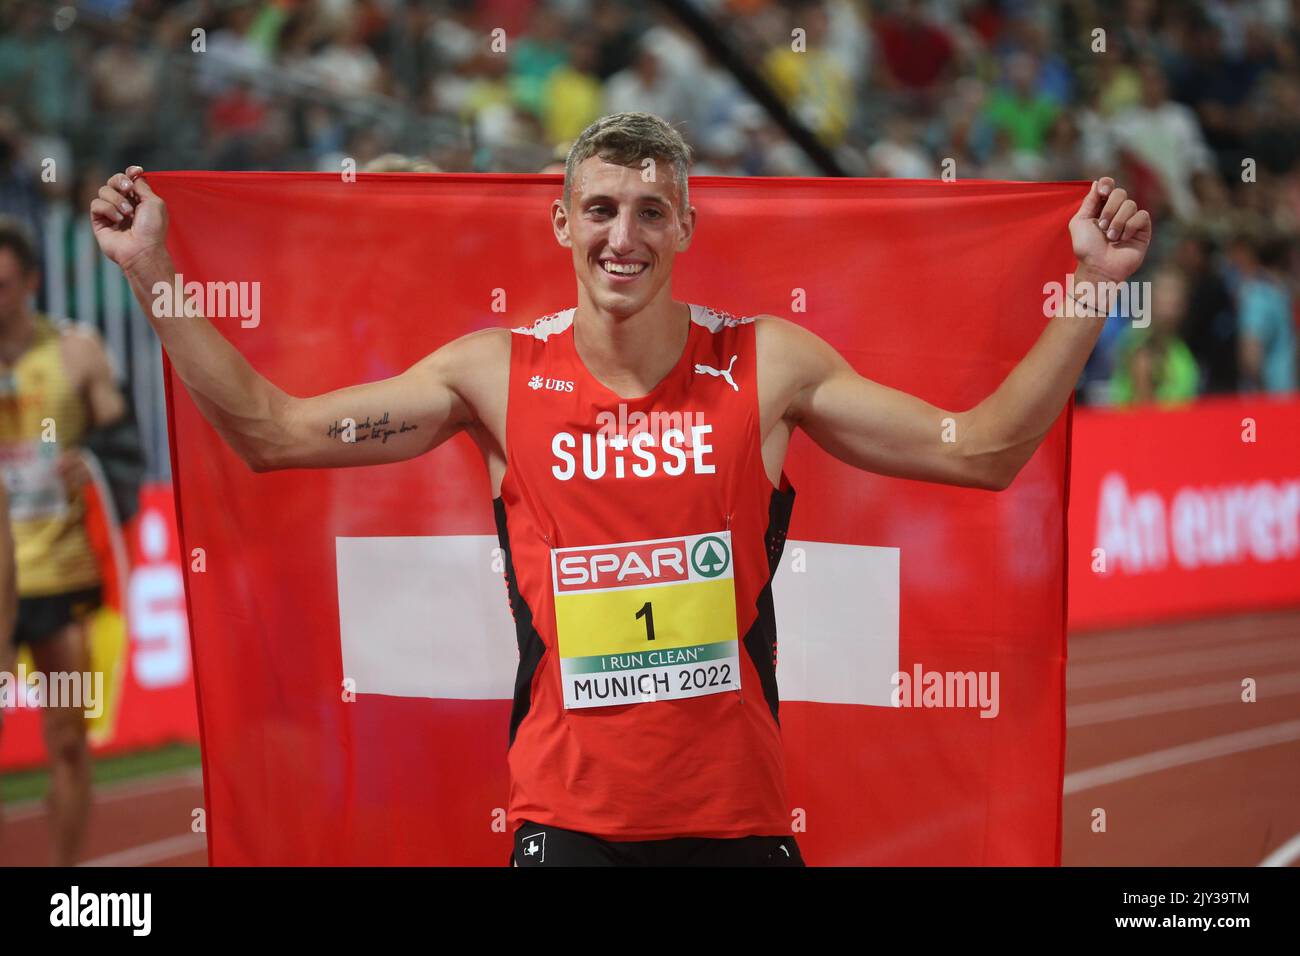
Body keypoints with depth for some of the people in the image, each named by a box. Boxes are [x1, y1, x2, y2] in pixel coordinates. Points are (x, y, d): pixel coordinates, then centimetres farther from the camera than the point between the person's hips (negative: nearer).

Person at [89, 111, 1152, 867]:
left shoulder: (767, 364, 1)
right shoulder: (496, 373, 1)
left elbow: (981, 451, 3)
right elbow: (272, 432, 4)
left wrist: (1096, 288, -3)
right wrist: (153, 274, -1)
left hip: (738, 812, 1)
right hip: (568, 819, 0)